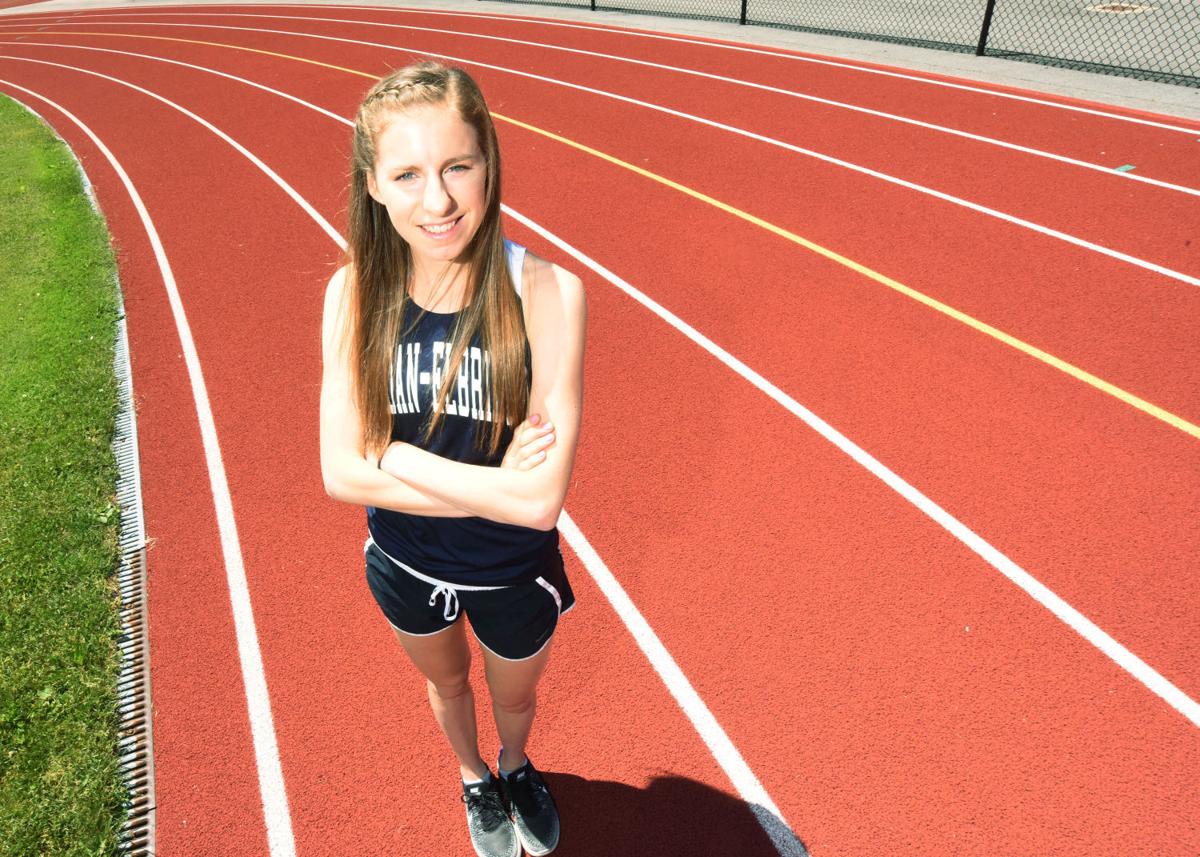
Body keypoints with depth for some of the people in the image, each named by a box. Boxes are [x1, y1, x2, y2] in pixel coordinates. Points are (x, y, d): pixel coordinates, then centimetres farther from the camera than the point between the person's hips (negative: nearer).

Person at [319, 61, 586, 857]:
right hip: (404, 562, 2)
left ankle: (517, 767, 67)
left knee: (516, 694, 29)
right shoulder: (356, 292, -19)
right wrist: (494, 482, -27)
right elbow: (341, 473, -20)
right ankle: (475, 779, 66)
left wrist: (393, 453, -26)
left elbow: (542, 498, -32)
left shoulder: (546, 292, -28)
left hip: (513, 572, -2)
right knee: (446, 679, 32)